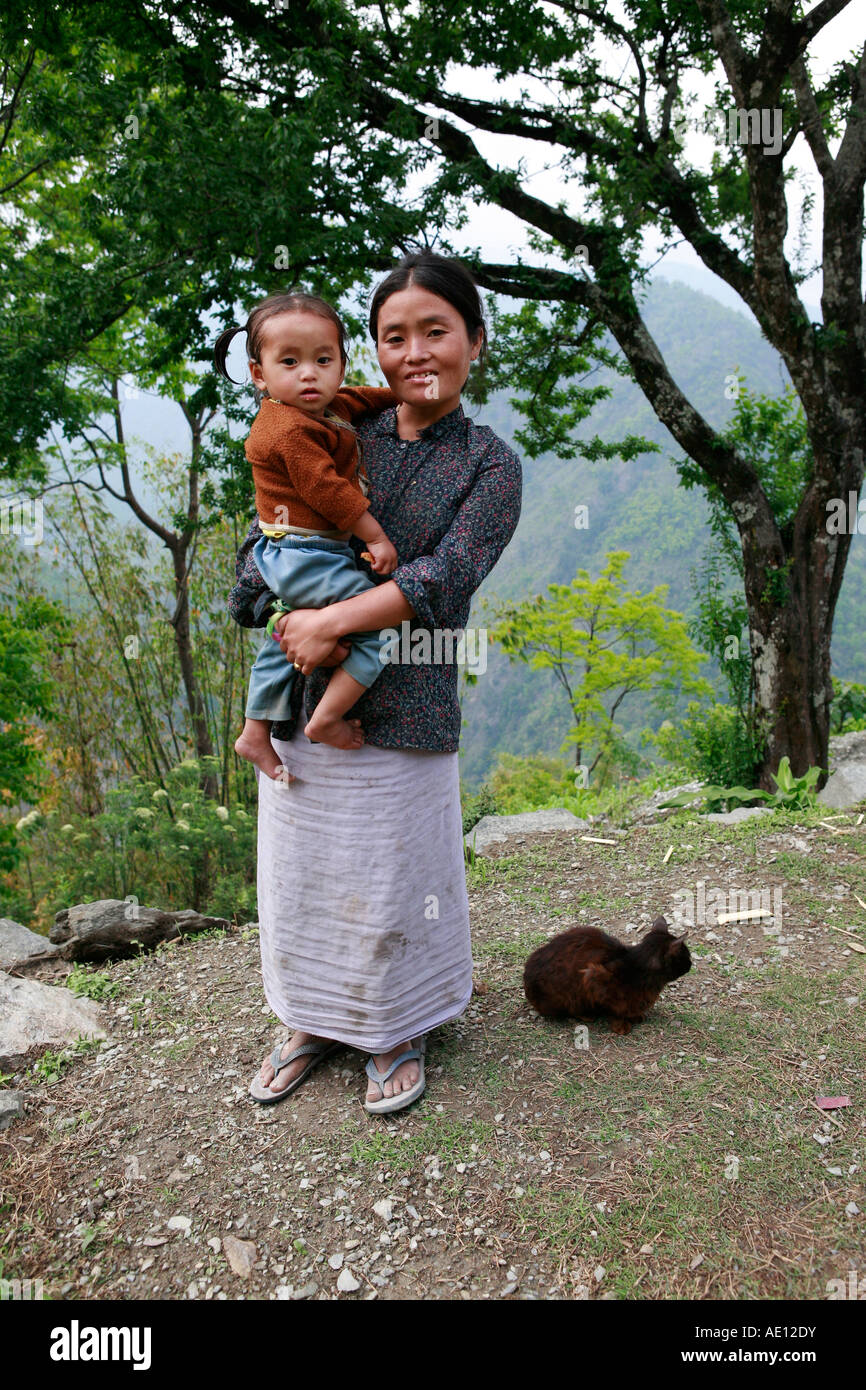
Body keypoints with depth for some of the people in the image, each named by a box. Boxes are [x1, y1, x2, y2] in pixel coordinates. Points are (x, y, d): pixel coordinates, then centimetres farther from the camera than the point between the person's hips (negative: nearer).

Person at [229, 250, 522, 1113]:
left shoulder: (489, 465, 0)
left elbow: (443, 578, -14)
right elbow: (268, 534, 7)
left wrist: (332, 622, -22)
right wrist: (286, 619, -12)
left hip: (401, 709, -3)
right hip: (302, 698, 4)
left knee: (389, 876, 7)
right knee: (301, 871, 13)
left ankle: (399, 1034, 33)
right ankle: (314, 1023, 36)